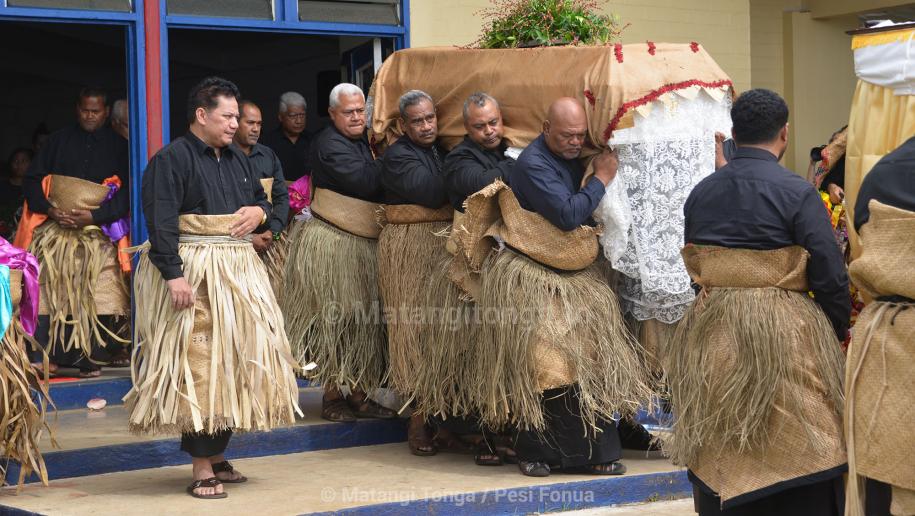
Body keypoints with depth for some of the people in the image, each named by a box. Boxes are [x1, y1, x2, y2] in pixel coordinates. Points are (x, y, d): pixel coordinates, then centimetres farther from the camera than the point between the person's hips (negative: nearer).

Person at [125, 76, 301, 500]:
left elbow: (262, 200, 28)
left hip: (239, 270, 8)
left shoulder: (236, 159, 16)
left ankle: (217, 455, 20)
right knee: (198, 364, -8)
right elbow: (161, 222, -17)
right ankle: (201, 467, -4)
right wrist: (174, 275, -25)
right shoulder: (171, 159, -9)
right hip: (193, 274, -8)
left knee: (235, 361, 9)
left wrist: (259, 212, 3)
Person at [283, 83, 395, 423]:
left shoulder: (364, 142, 17)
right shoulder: (329, 144, -11)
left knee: (362, 322, 10)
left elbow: (375, 183, 16)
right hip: (331, 245, -9)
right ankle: (332, 398, 3)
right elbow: (362, 181, -22)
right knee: (334, 321, -4)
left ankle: (359, 395, 16)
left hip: (363, 247, 9)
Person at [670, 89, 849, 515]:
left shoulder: (700, 192, 4)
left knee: (721, 463, 14)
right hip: (785, 336, -5)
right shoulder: (797, 193, -12)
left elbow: (694, 268, 10)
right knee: (794, 458, 2)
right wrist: (837, 332, 3)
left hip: (711, 335, 5)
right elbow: (830, 277, -12)